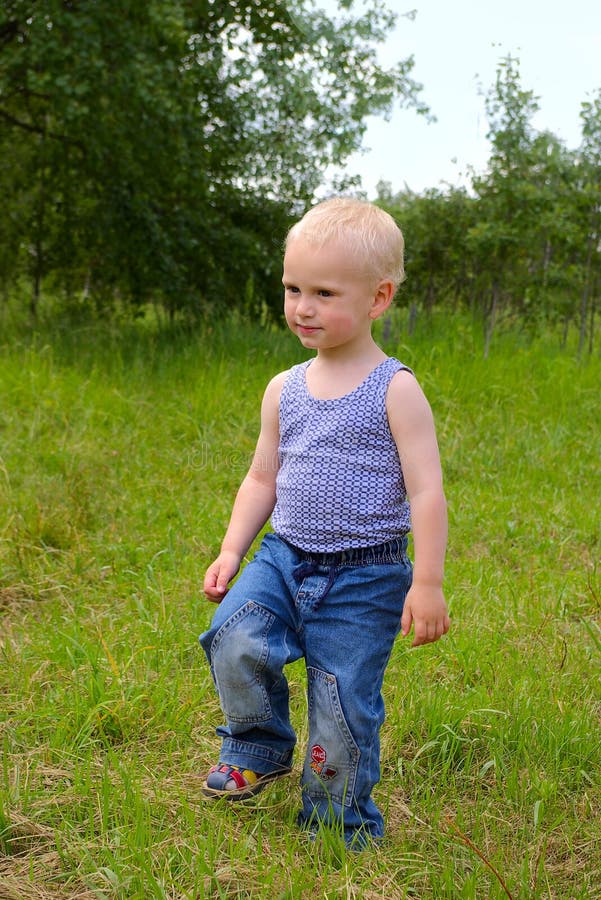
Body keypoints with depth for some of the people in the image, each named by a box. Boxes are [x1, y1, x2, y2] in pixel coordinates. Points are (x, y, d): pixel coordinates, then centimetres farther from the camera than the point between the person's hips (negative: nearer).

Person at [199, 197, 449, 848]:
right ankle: (258, 748, 8)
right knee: (236, 641, -21)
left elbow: (426, 490, -11)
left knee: (343, 711, 0)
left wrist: (427, 583, -15)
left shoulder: (395, 390, -9)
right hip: (285, 557, 4)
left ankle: (339, 829, 23)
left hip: (364, 579, -4)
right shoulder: (284, 390, 7)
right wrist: (231, 552, 6)